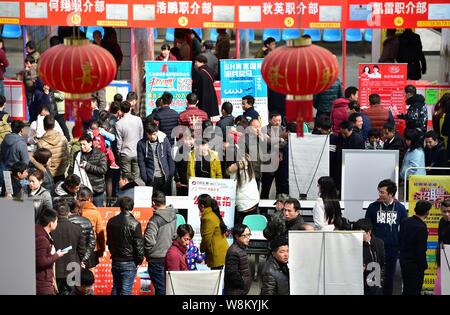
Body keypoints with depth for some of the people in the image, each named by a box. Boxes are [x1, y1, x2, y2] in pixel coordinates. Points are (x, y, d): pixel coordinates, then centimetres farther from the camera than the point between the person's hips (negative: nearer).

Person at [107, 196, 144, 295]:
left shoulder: (111, 222, 2)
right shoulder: (134, 224, -15)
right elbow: (139, 244, -12)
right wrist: (140, 259, 2)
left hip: (115, 261, 5)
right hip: (129, 263, -5)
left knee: (116, 288, 15)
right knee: (126, 290, -2)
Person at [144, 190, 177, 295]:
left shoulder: (155, 219, -21)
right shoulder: (173, 217, 2)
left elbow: (149, 240, -25)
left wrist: (146, 252, -7)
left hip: (157, 260, -7)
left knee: (160, 289, 0)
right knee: (167, 287, 17)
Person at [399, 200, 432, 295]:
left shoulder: (405, 222, 0)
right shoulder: (421, 228, -24)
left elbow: (400, 239, 11)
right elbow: (421, 251, -21)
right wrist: (424, 265, -9)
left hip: (403, 260, 8)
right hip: (414, 264, -8)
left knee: (407, 288, 18)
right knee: (414, 290, 2)